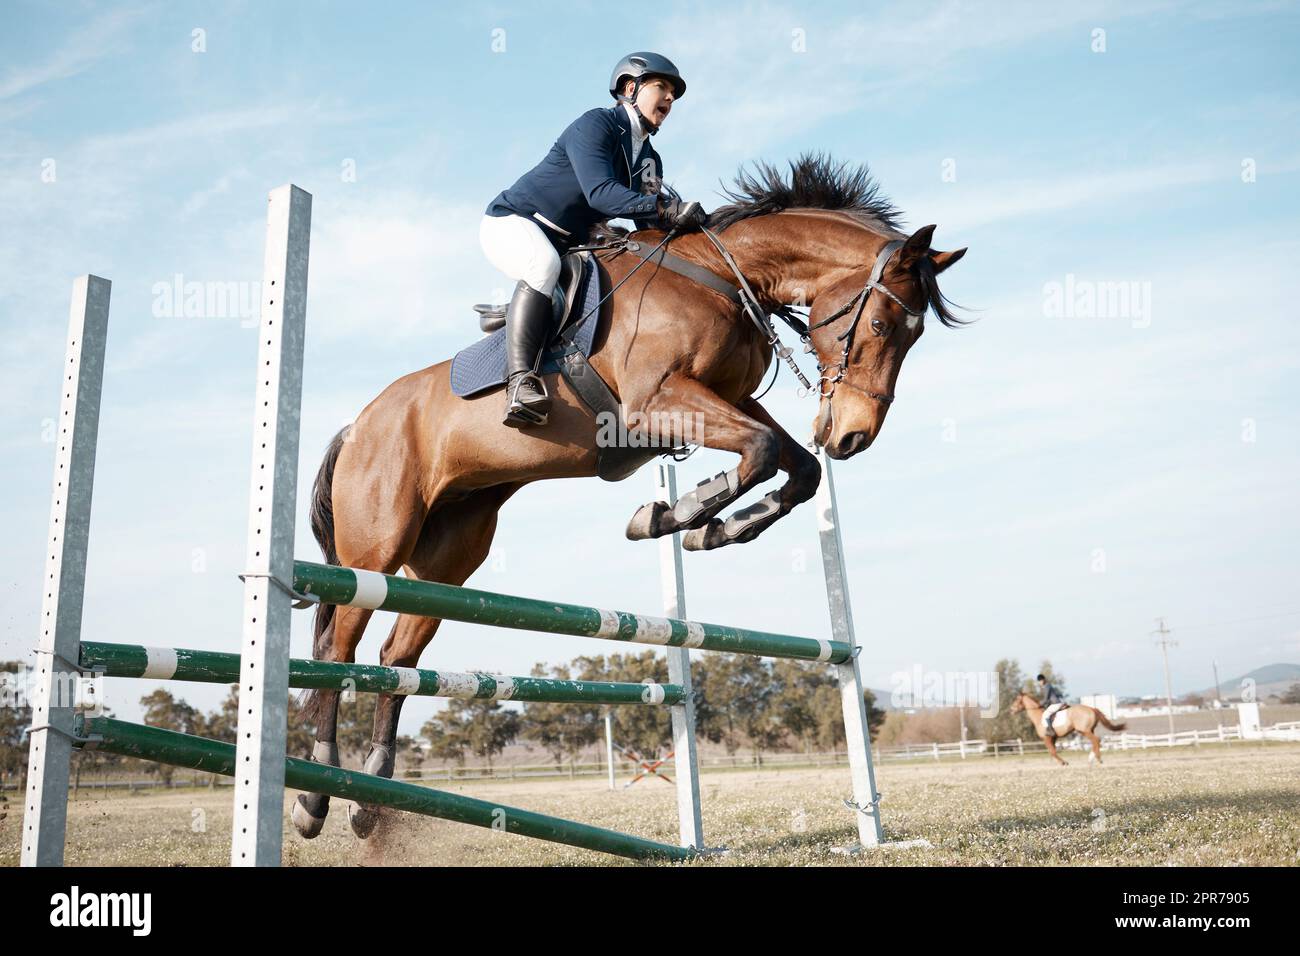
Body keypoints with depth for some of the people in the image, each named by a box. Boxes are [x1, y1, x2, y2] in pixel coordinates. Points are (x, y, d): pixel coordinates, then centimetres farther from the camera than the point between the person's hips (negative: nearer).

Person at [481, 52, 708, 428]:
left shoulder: (650, 161, 10)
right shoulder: (595, 125, -15)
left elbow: (650, 226, 5)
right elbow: (599, 191, -32)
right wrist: (664, 210, -43)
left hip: (568, 244, 9)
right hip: (512, 222, -9)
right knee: (544, 265, -40)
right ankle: (520, 379, -46)